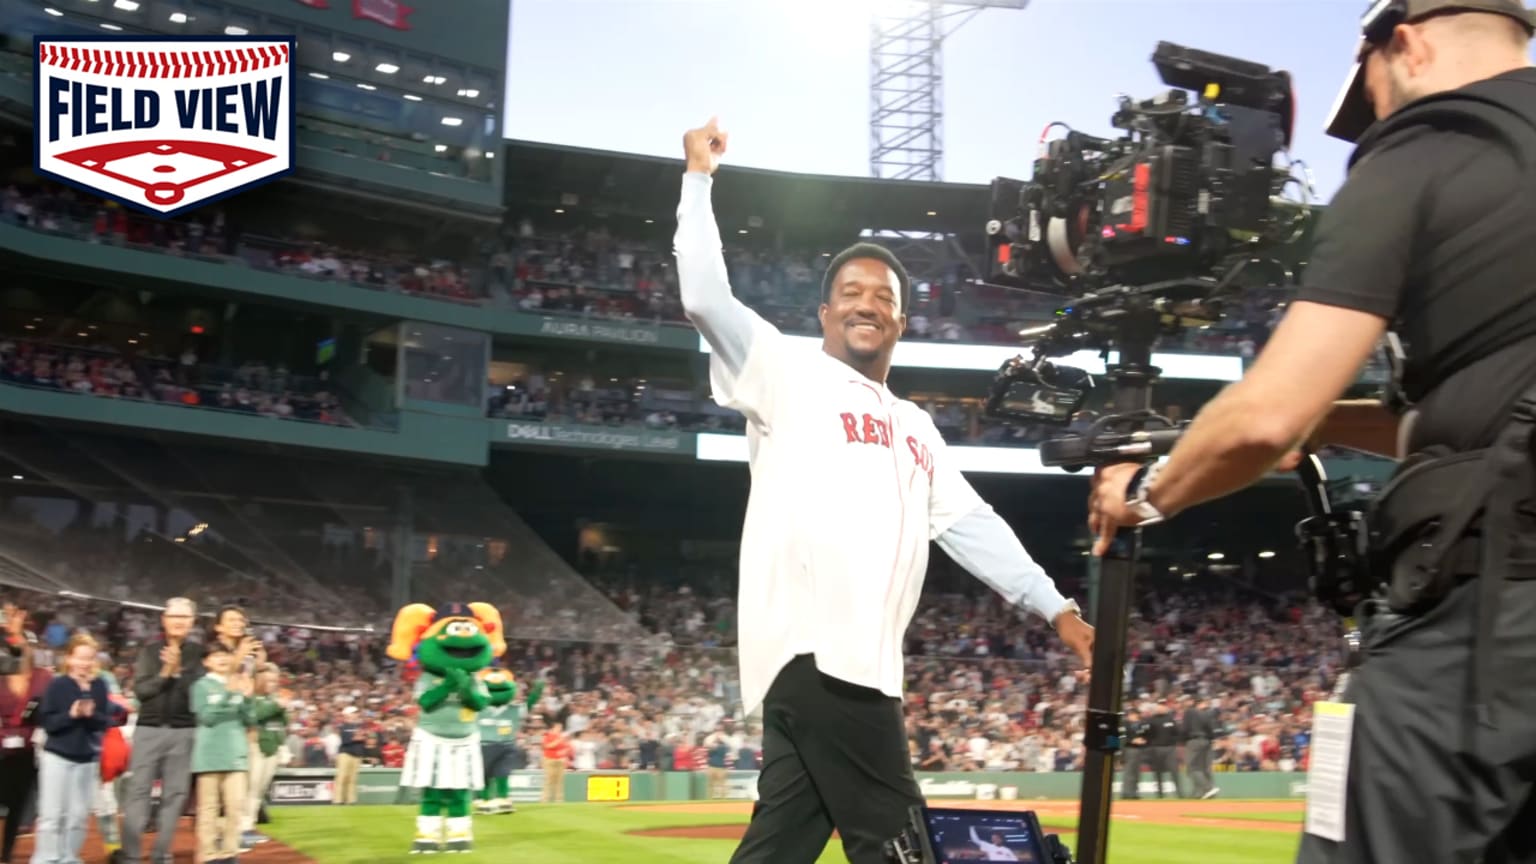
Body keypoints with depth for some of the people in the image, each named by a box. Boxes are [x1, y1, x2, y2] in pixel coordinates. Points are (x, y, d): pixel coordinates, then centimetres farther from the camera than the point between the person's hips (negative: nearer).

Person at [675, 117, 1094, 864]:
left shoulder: (917, 429, 26)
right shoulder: (789, 374, 5)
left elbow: (972, 526, 24)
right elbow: (705, 297, -6)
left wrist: (1054, 606, 17)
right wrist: (700, 176, -2)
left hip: (864, 665, 7)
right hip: (814, 652, -7)